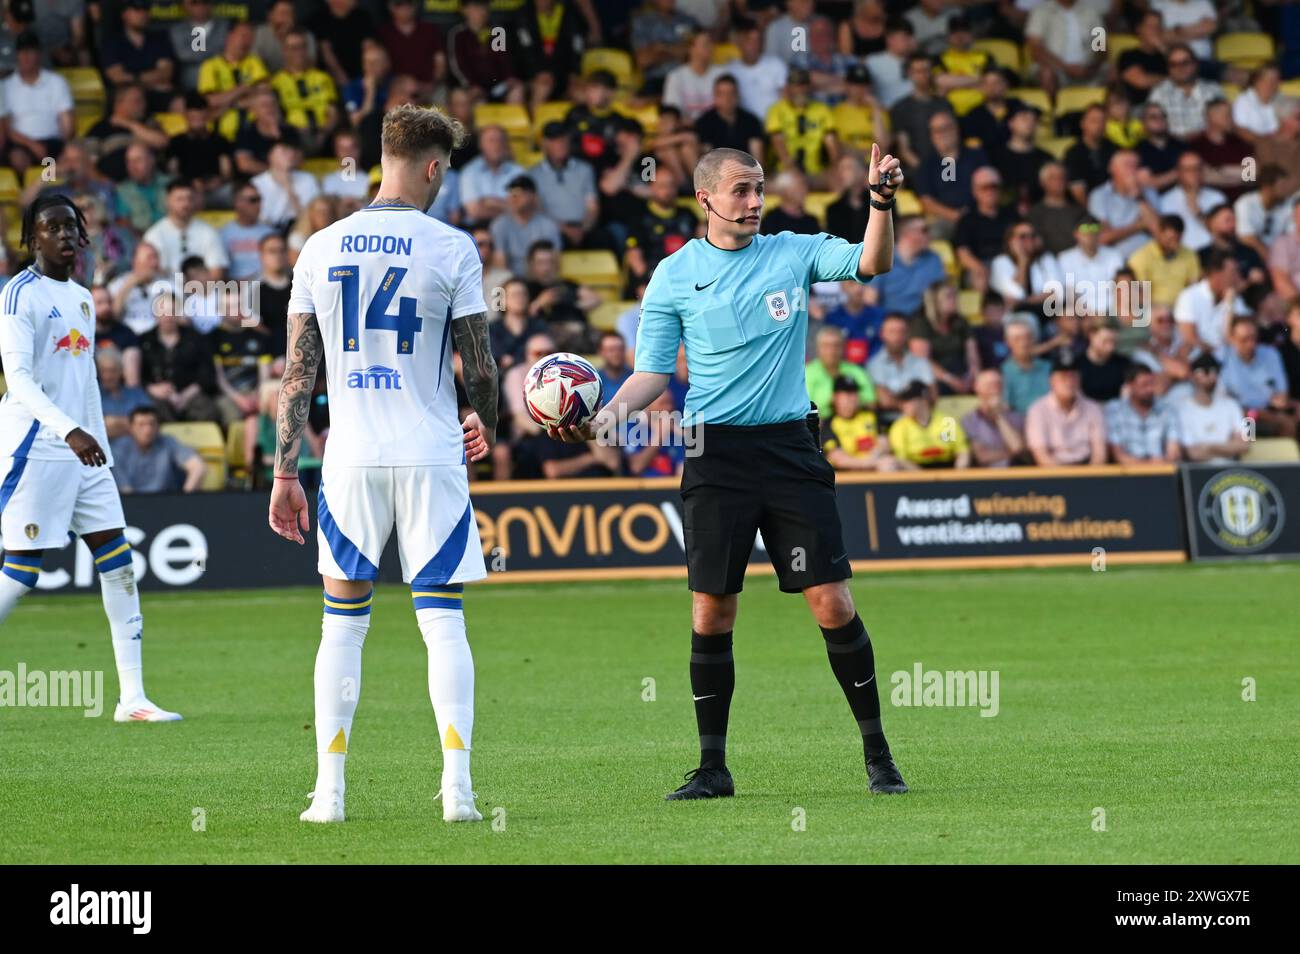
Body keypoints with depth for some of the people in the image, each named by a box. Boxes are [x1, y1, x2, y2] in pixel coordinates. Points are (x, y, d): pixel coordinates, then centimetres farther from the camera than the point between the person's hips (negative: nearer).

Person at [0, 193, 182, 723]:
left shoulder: (82, 298, 17)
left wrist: (101, 445, 19)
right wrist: (69, 430, -30)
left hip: (82, 448, 8)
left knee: (118, 564, 1)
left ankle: (132, 698, 2)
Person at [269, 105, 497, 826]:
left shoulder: (320, 248, 4)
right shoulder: (450, 249, -5)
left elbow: (297, 371, 4)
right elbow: (478, 366, -1)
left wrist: (284, 473, 8)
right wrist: (486, 422, 20)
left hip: (350, 460, 2)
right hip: (430, 456, -2)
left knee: (343, 621, 10)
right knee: (443, 619, 2)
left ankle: (330, 789, 7)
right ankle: (457, 784, -5)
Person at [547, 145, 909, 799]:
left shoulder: (794, 253, 6)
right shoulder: (675, 276, 5)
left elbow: (872, 262, -8)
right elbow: (653, 372, 5)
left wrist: (882, 203, -24)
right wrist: (609, 414, -12)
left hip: (790, 448, 0)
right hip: (715, 452, 0)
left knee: (832, 604, -4)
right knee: (711, 613, -2)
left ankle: (877, 755, 7)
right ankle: (713, 766, 8)